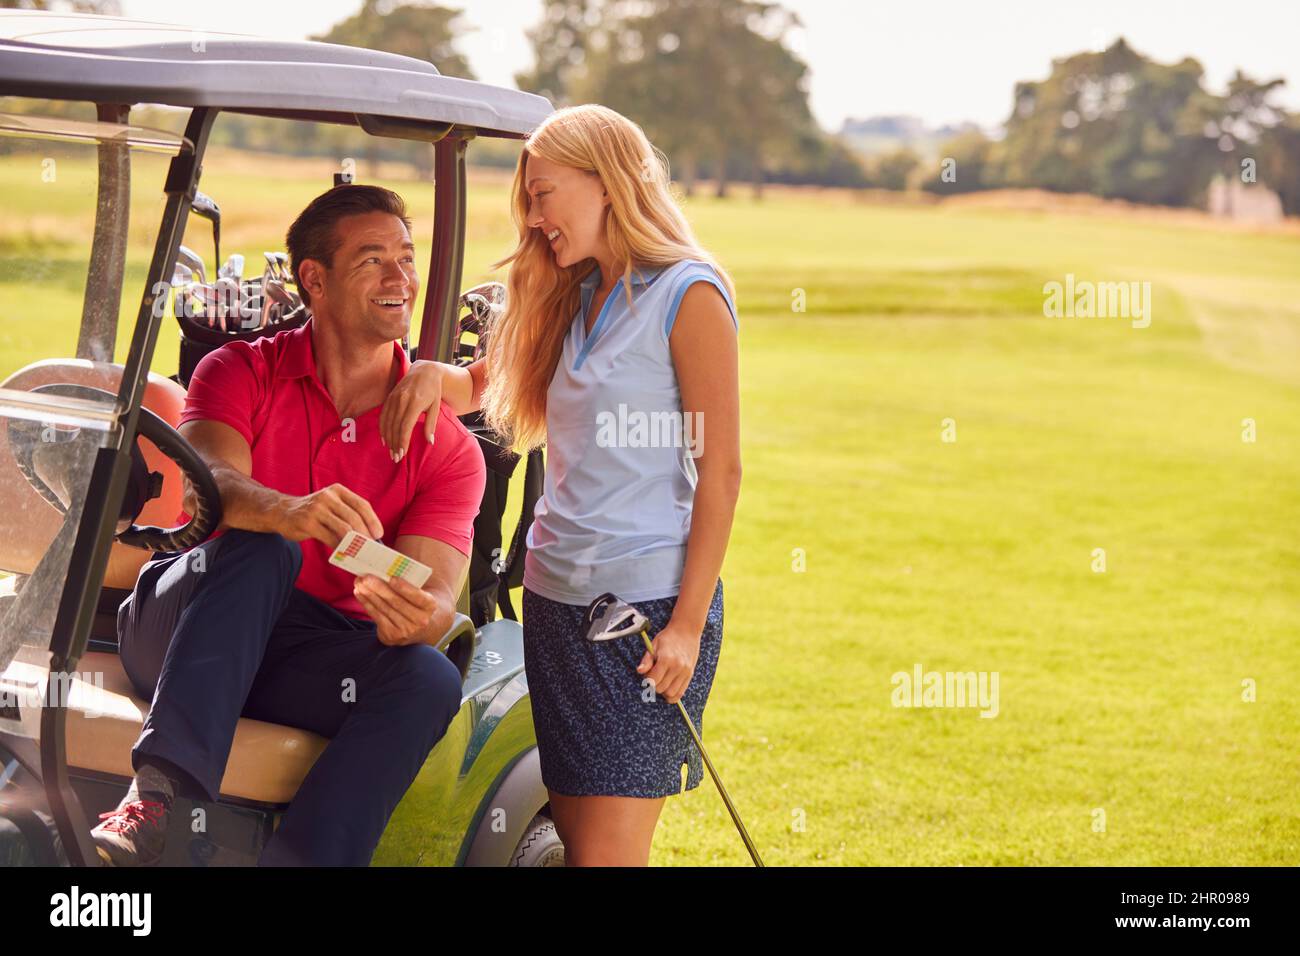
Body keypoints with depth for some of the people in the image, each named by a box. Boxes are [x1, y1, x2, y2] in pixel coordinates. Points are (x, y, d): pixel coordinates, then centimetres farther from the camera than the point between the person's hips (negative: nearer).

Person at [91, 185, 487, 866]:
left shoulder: (449, 448, 4)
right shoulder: (243, 372, 2)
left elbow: (435, 596, -8)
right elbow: (209, 482, -19)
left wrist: (413, 615, -35)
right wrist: (288, 513, -43)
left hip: (316, 659, 2)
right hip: (181, 633, -1)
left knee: (429, 679, -27)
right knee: (258, 548, -32)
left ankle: (297, 861, -38)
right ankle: (157, 788, -45)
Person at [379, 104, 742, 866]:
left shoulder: (688, 296, -7)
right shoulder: (572, 301, 17)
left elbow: (720, 469, -10)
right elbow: (484, 385, 25)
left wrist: (689, 623, -16)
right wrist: (434, 375, 0)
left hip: (648, 603, -7)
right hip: (557, 601, 7)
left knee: (608, 852, -9)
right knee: (571, 837, 8)